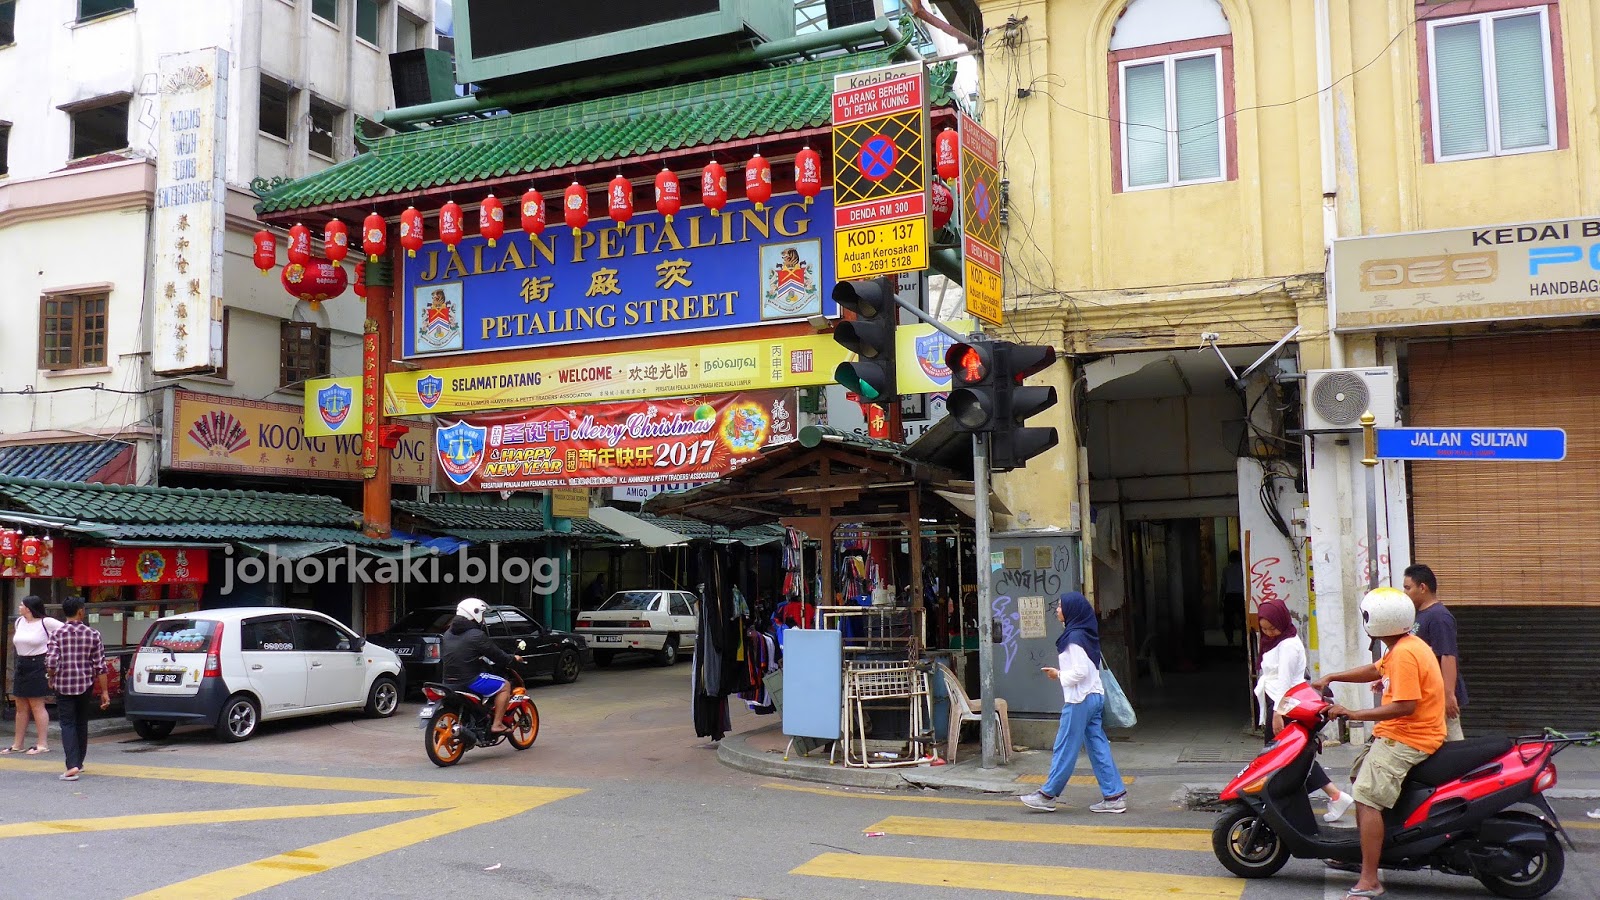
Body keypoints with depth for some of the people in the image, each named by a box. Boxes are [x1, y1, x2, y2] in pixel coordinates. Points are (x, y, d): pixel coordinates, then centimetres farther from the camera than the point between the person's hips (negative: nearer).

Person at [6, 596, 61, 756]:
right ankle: (17, 744, 17)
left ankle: (42, 744, -3)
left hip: (38, 666, -7)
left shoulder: (46, 622, -11)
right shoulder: (19, 621, 11)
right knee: (21, 707, 11)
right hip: (22, 665, 7)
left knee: (37, 706, -7)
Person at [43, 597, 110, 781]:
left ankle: (72, 766, -16)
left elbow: (50, 662, -14)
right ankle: (79, 762, 29)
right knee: (81, 723, 17)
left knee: (68, 724, -2)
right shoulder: (92, 634, -2)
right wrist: (104, 691, 1)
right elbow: (100, 665, -4)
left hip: (63, 685, -2)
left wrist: (51, 678, 7)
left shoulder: (57, 634, -6)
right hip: (85, 685, 2)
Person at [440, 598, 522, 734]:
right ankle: (497, 725, -3)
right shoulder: (477, 635, -14)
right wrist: (513, 659, 9)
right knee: (505, 686, 4)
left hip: (449, 681, 8)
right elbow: (496, 654, -9)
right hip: (470, 681, -8)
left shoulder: (448, 633, 10)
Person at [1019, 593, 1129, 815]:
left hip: (1079, 700, -9)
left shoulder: (1075, 637, -16)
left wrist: (1059, 675, -6)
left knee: (1065, 749, -1)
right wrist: (1061, 673, 12)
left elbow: (1080, 671, -22)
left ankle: (1047, 796, 8)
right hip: (1095, 696, 9)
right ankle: (1114, 796, 10)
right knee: (1098, 748, 10)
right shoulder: (1086, 634, 12)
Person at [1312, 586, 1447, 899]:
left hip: (1406, 738, -12)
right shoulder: (1407, 645, 12)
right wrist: (1329, 678, 20)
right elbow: (1375, 671, 25)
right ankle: (1363, 849, 33)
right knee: (1360, 778, 24)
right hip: (1398, 733, 12)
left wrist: (1353, 714, -23)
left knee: (1368, 798, -20)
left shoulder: (1404, 654, -21)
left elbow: (1405, 706, -27)